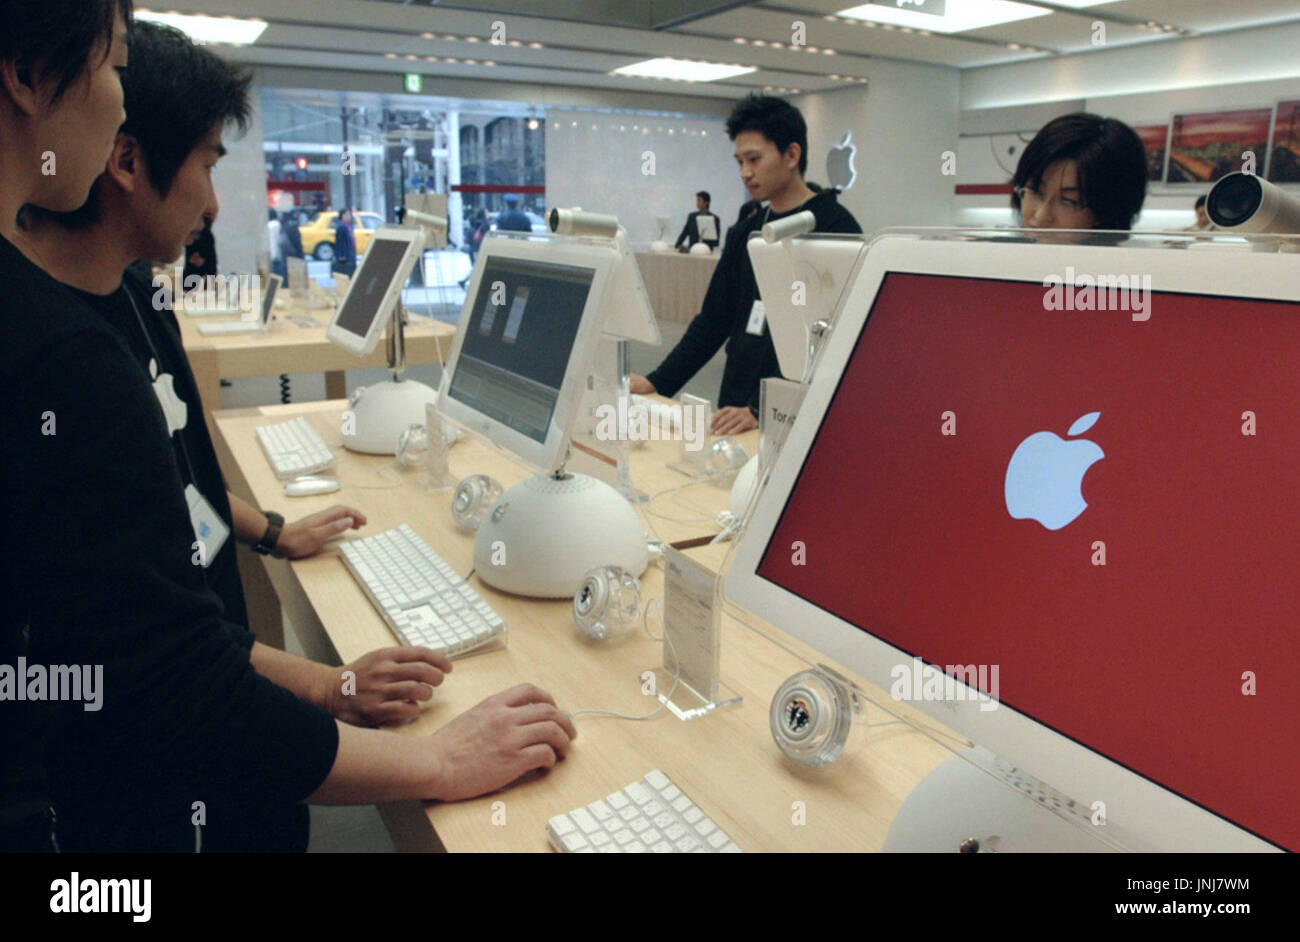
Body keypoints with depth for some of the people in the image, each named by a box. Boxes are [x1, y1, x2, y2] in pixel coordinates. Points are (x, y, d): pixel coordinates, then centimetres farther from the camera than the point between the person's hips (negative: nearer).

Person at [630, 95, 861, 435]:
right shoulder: (745, 234, 13)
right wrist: (658, 383, 6)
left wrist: (763, 411, -26)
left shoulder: (834, 229, -9)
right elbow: (713, 321, 16)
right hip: (734, 413, 6)